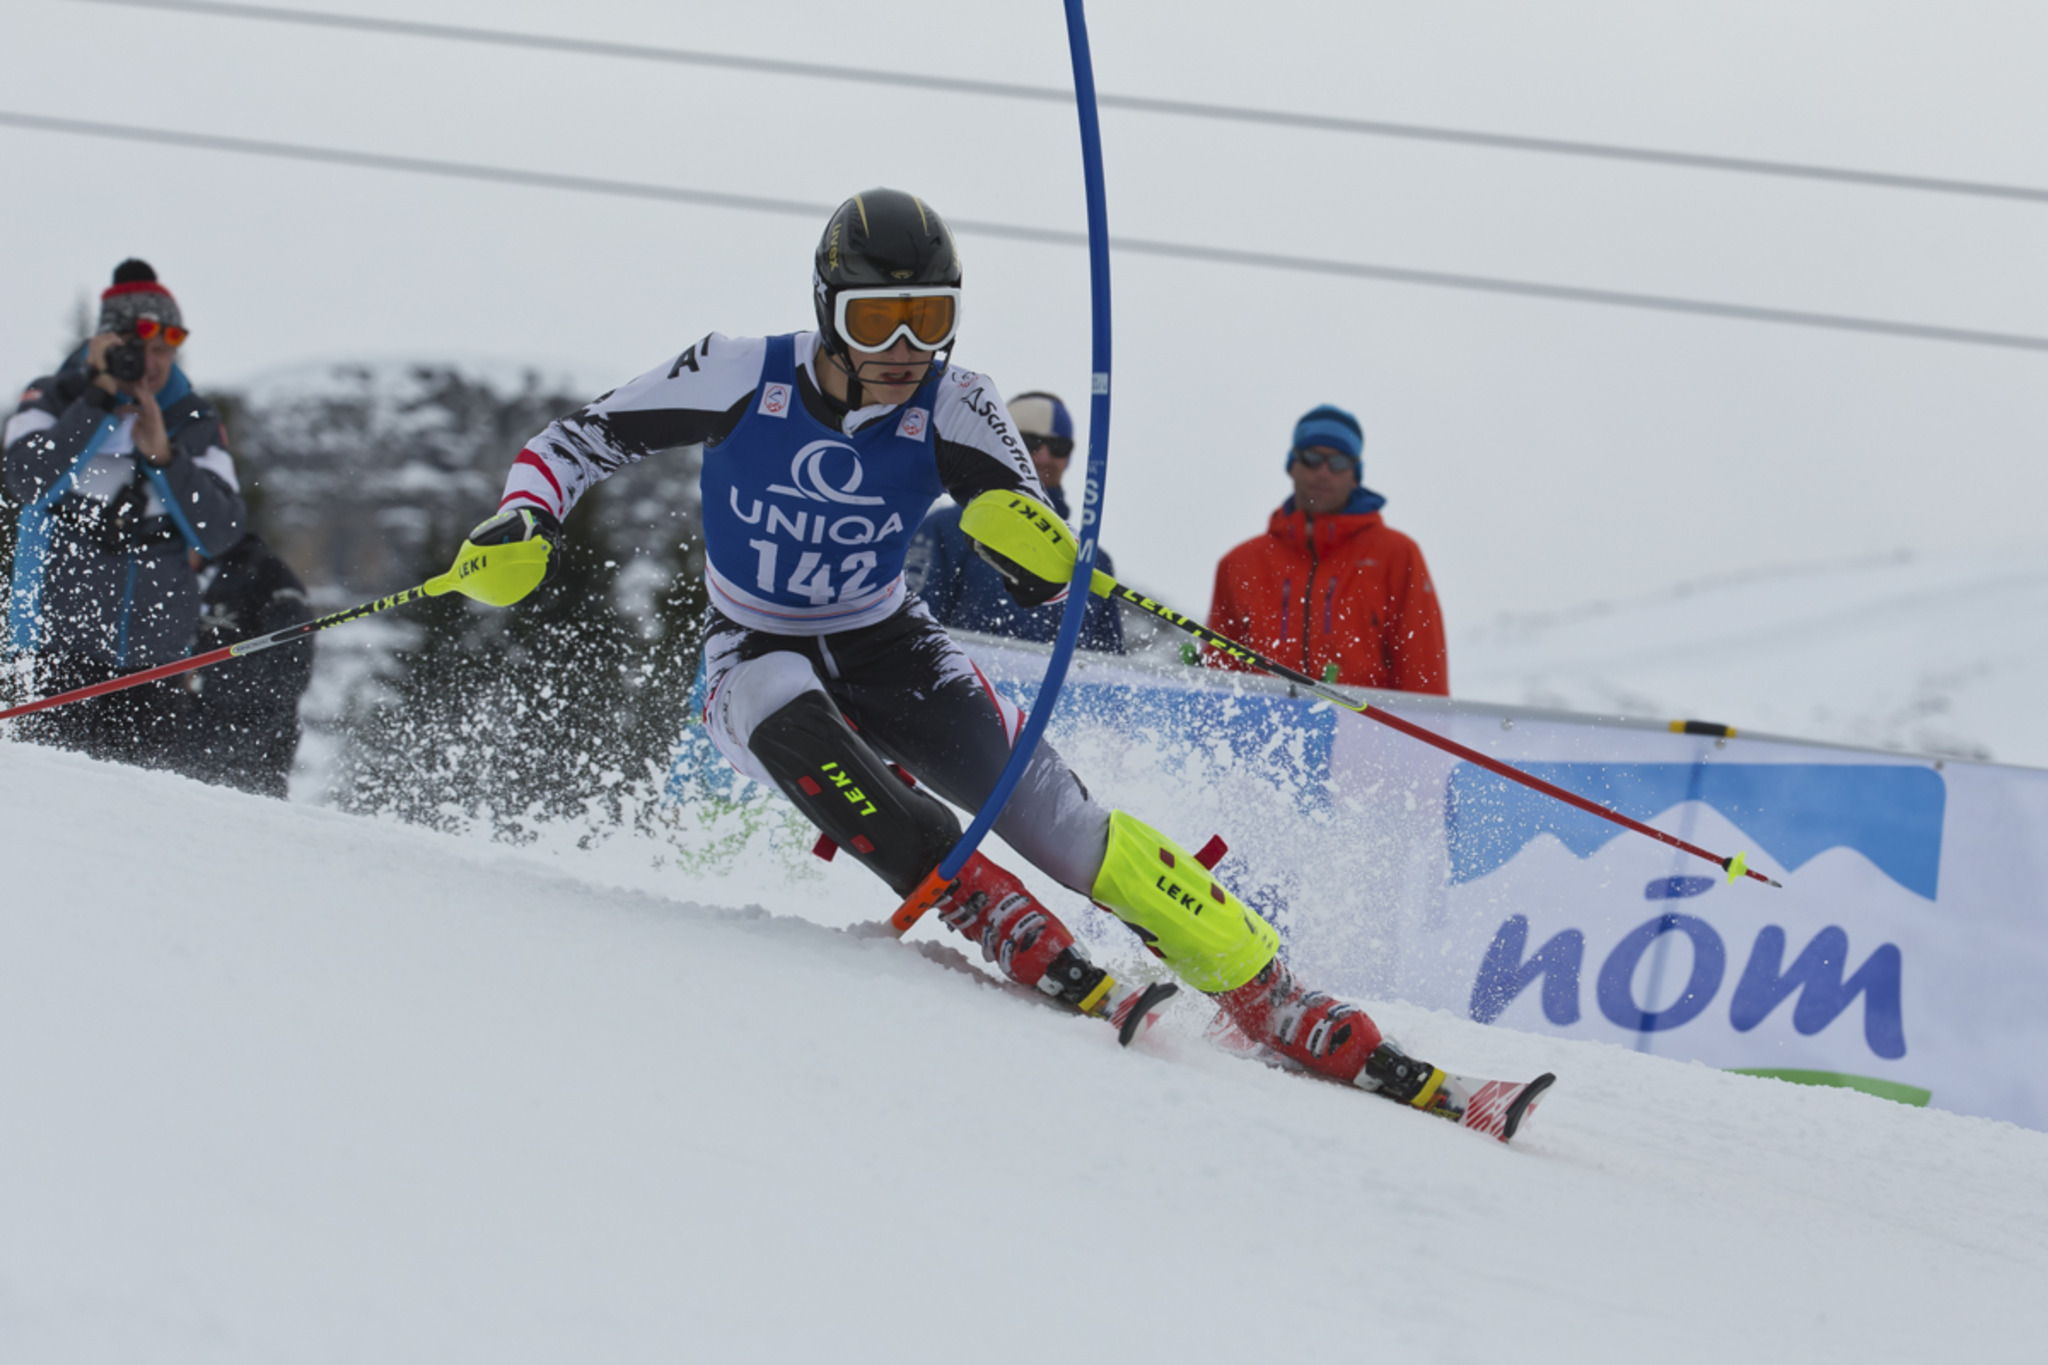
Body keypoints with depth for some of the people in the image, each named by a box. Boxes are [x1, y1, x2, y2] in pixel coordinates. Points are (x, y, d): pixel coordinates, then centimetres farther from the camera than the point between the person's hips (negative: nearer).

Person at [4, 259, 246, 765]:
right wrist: (100, 399, -17)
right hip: (63, 641, -3)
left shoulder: (194, 425, 9)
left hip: (156, 651, 3)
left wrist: (163, 455, -15)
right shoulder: (55, 400, 3)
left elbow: (220, 533, -2)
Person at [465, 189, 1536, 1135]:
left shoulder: (954, 414, -15)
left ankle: (1290, 1012, -18)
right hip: (757, 658, -1)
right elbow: (581, 438, -7)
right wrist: (525, 517, -27)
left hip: (886, 647, 1)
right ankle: (1026, 947, -38)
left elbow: (1045, 573, -19)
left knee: (1054, 814, -16)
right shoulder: (744, 379, -18)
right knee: (806, 745, -38)